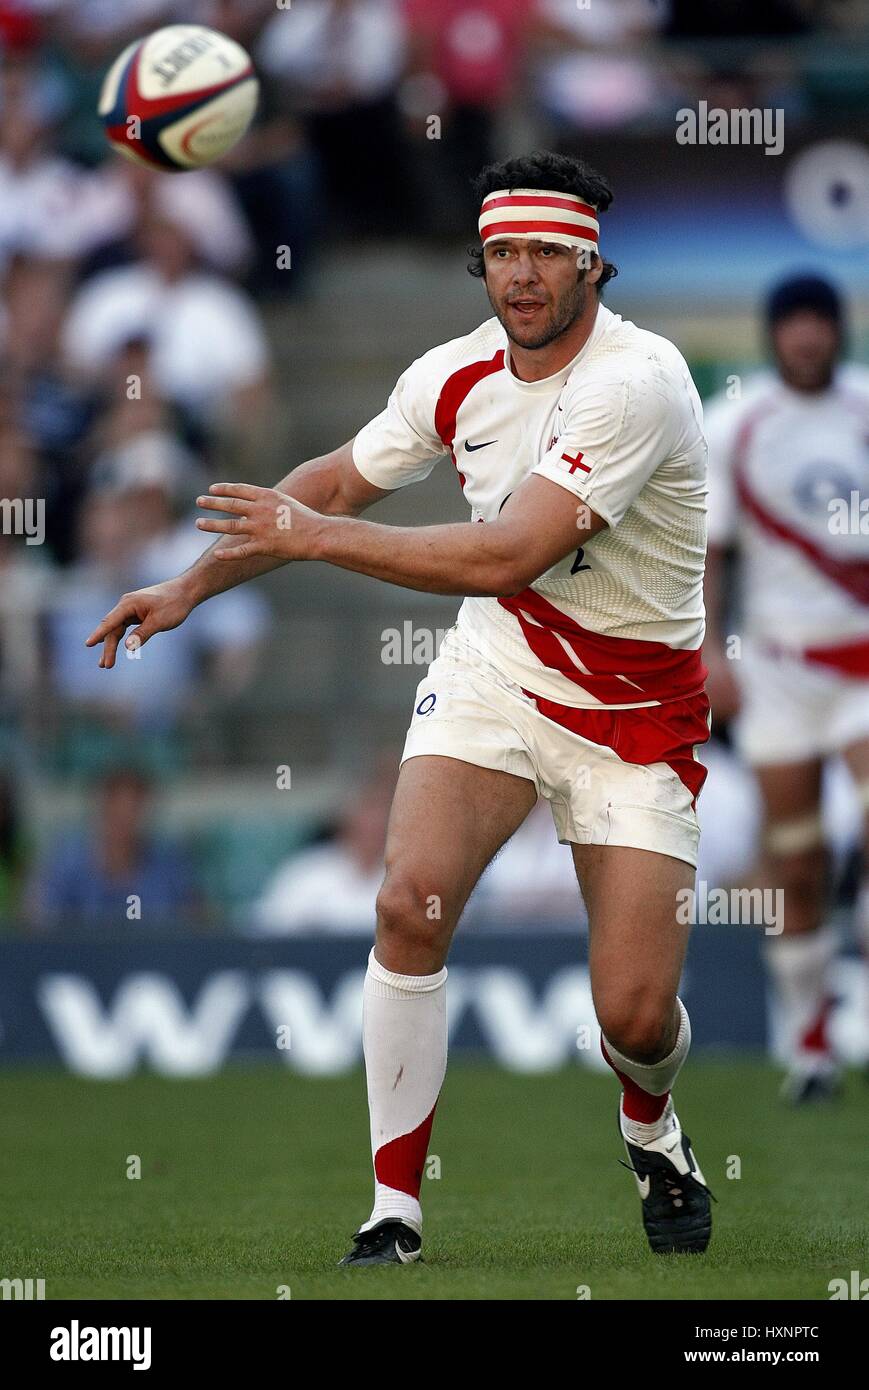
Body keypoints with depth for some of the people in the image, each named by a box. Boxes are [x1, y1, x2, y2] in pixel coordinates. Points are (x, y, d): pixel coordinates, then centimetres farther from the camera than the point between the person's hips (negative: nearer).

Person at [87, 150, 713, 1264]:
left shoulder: (635, 381, -25)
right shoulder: (458, 374, -4)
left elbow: (507, 557, -31)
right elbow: (341, 479, 15)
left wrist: (311, 535, -26)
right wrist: (194, 584, 11)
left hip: (634, 709, -4)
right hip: (493, 671, 4)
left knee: (634, 1014, -9)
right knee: (411, 904, -20)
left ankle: (652, 1131, 29)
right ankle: (394, 1212, -9)